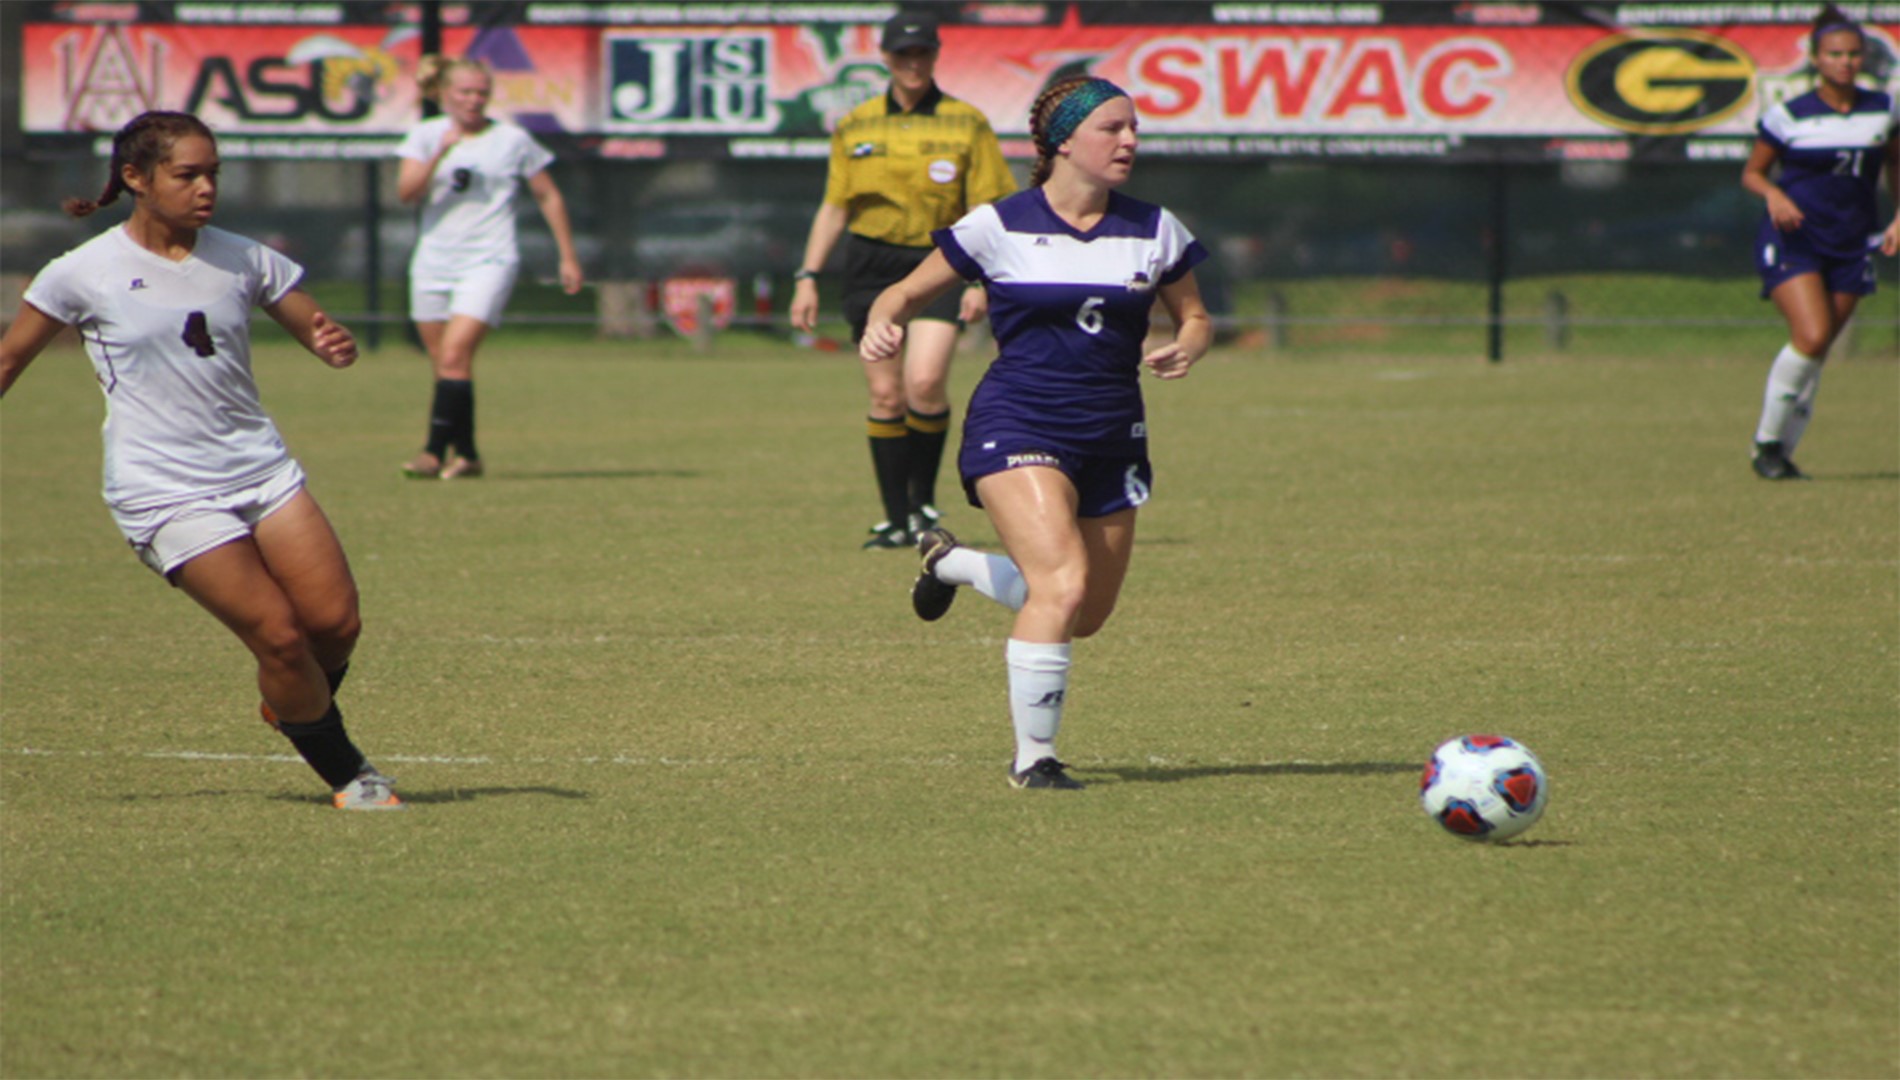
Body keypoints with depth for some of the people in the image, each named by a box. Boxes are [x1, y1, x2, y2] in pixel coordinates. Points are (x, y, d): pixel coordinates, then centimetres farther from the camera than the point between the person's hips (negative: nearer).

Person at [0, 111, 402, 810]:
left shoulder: (243, 259, 5)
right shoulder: (86, 274, -4)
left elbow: (319, 333, 13)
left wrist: (337, 346, -12)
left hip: (261, 468, 5)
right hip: (164, 491, -4)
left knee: (337, 622, -6)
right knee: (279, 634, -12)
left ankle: (293, 708, 27)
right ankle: (346, 774, 8)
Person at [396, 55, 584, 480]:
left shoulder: (513, 141, 1)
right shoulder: (426, 135, 6)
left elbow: (549, 197, 10)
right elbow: (406, 192, -8)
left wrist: (568, 257, 10)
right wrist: (441, 152, -21)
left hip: (488, 264, -4)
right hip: (433, 264, 4)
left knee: (454, 357, -18)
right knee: (445, 365, 7)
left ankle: (435, 452, -21)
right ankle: (466, 455, 20)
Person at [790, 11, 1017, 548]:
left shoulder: (966, 124, 4)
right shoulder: (855, 127, 9)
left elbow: (987, 210, 3)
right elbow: (834, 208, 14)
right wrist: (807, 277, 7)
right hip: (871, 264, 2)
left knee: (925, 382, -18)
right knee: (885, 393, -1)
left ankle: (924, 499, 2)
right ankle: (896, 517, 6)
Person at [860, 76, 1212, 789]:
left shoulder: (1154, 231, 5)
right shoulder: (1000, 227, -4)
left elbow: (1194, 316, 16)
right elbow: (910, 291, 5)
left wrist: (1185, 349, -9)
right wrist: (883, 325, -18)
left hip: (1111, 438, 5)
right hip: (1017, 428, -5)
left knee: (1086, 617, 14)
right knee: (1063, 585, -24)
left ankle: (950, 561, 41)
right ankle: (1033, 758, -10)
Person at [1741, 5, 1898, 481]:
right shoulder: (1788, 115, -5)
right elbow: (1751, 172, 4)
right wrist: (1774, 194, -17)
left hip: (1851, 245, 4)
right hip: (1793, 240, -4)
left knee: (1817, 352, 3)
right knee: (1812, 337, -20)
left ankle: (1782, 455, 15)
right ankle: (1767, 440, -4)